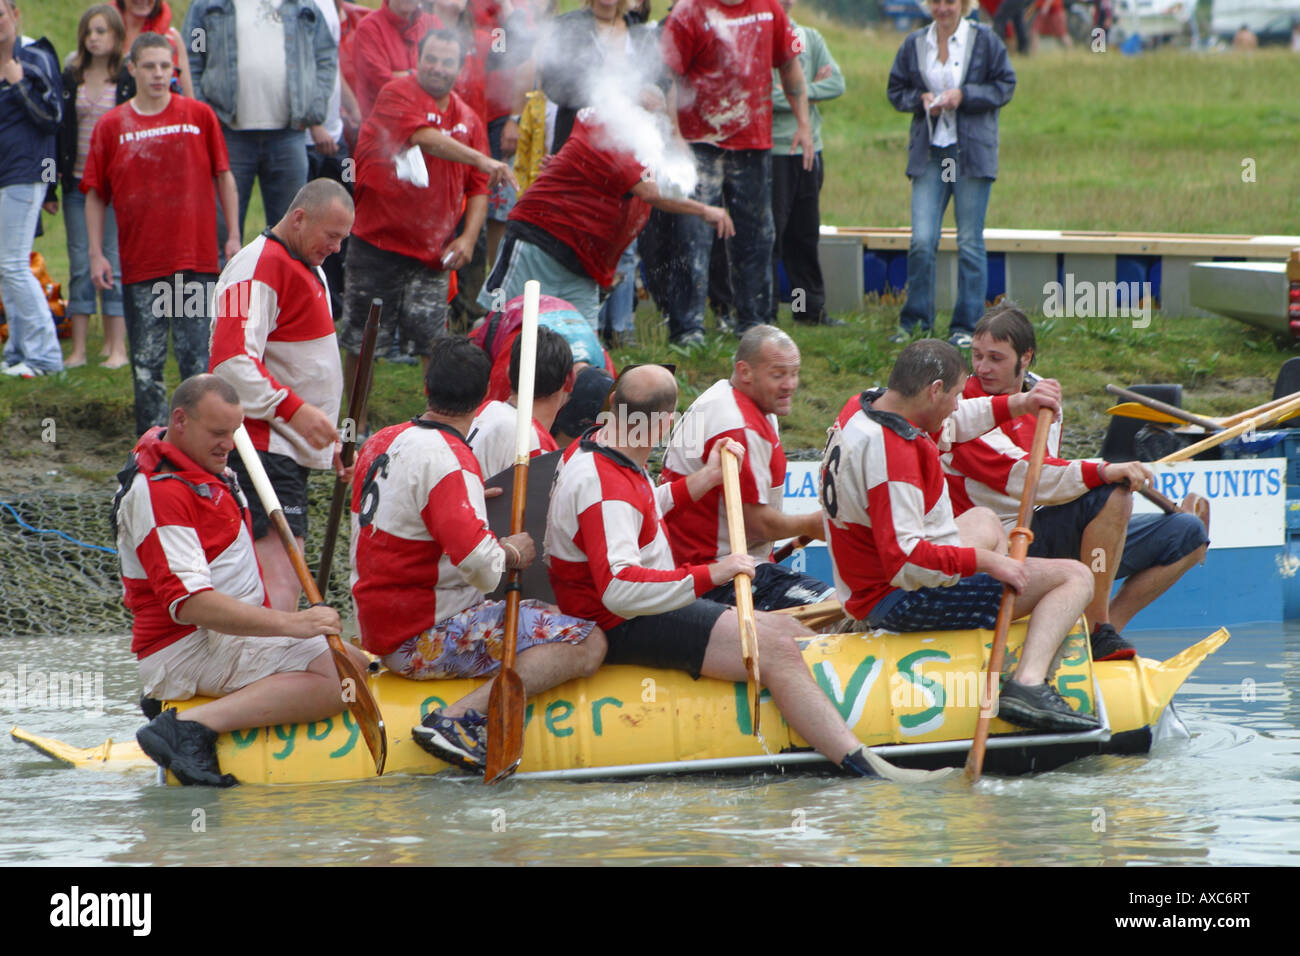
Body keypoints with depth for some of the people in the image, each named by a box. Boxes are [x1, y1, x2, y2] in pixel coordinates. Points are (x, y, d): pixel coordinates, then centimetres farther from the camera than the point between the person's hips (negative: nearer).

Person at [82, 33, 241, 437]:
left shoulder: (199, 116, 4)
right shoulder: (111, 126, 4)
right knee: (146, 360, 5)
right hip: (140, 265, 1)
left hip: (196, 260, -1)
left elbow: (223, 177, 10)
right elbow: (95, 195, 7)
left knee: (197, 357, -3)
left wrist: (233, 236, 5)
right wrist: (96, 254, 1)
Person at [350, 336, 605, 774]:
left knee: (541, 615, 28)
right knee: (586, 643, -18)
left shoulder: (381, 442, 9)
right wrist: (512, 552, -7)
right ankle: (461, 718, -26)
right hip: (424, 640, -9)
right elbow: (479, 566, -28)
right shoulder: (447, 460, -18)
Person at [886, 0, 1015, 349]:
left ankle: (966, 326, 8)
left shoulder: (984, 41, -1)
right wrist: (921, 99, -7)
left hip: (972, 153, -2)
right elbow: (896, 90, 13)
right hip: (928, 152, 2)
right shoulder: (915, 44, 7)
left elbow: (1005, 85, 0)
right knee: (921, 241, -6)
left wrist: (964, 96, -13)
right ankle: (915, 320, 6)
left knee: (970, 243, 1)